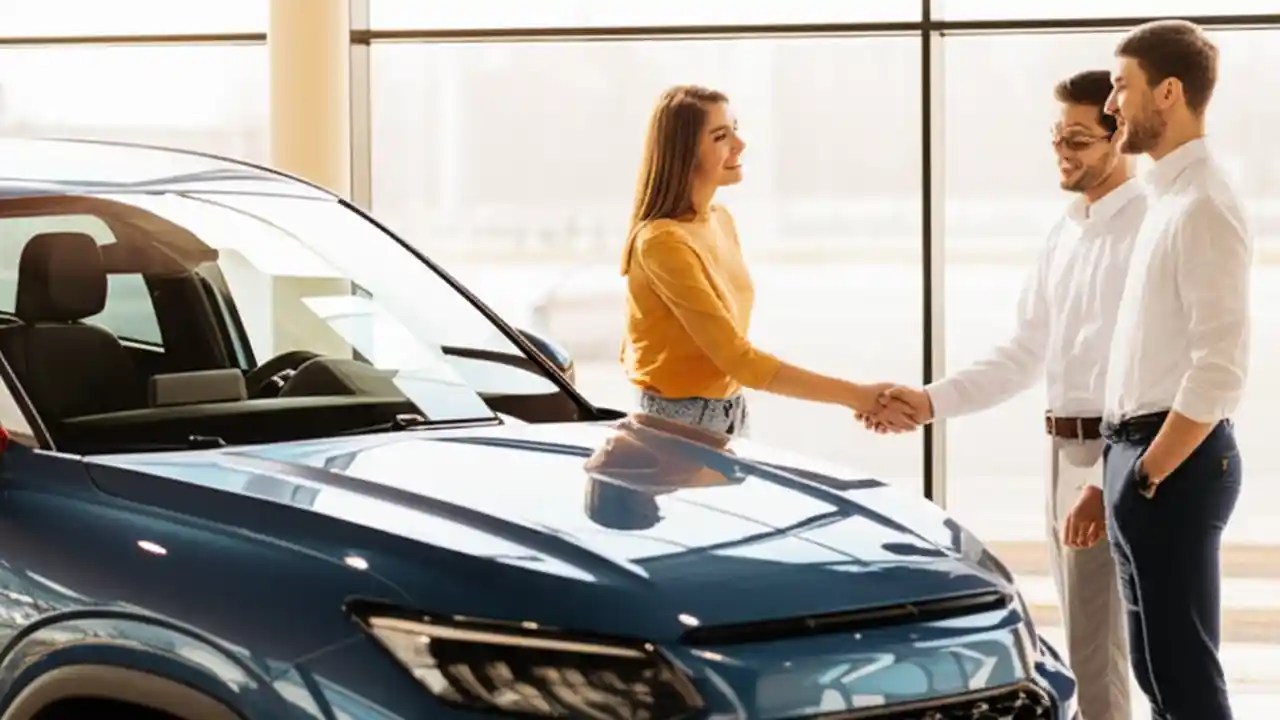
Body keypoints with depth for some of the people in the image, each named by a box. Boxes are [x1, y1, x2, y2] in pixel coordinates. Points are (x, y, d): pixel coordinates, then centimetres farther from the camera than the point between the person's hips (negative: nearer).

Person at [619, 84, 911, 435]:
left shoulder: (721, 220, 5)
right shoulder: (662, 241, -22)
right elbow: (738, 358, -26)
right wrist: (858, 397, -27)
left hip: (731, 414, 7)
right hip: (681, 423, -7)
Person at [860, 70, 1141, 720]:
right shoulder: (1065, 232, 14)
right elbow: (1025, 356, 18)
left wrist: (1109, 481, -24)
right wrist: (932, 402, 6)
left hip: (1112, 456, -9)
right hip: (1065, 451, 9)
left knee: (1094, 653, -8)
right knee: (1088, 646, 16)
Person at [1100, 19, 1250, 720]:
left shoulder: (1201, 205, -15)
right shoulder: (1168, 197, 14)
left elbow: (1219, 368, -22)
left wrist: (1150, 474, -17)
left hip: (1174, 464, -10)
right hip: (1145, 453, 10)